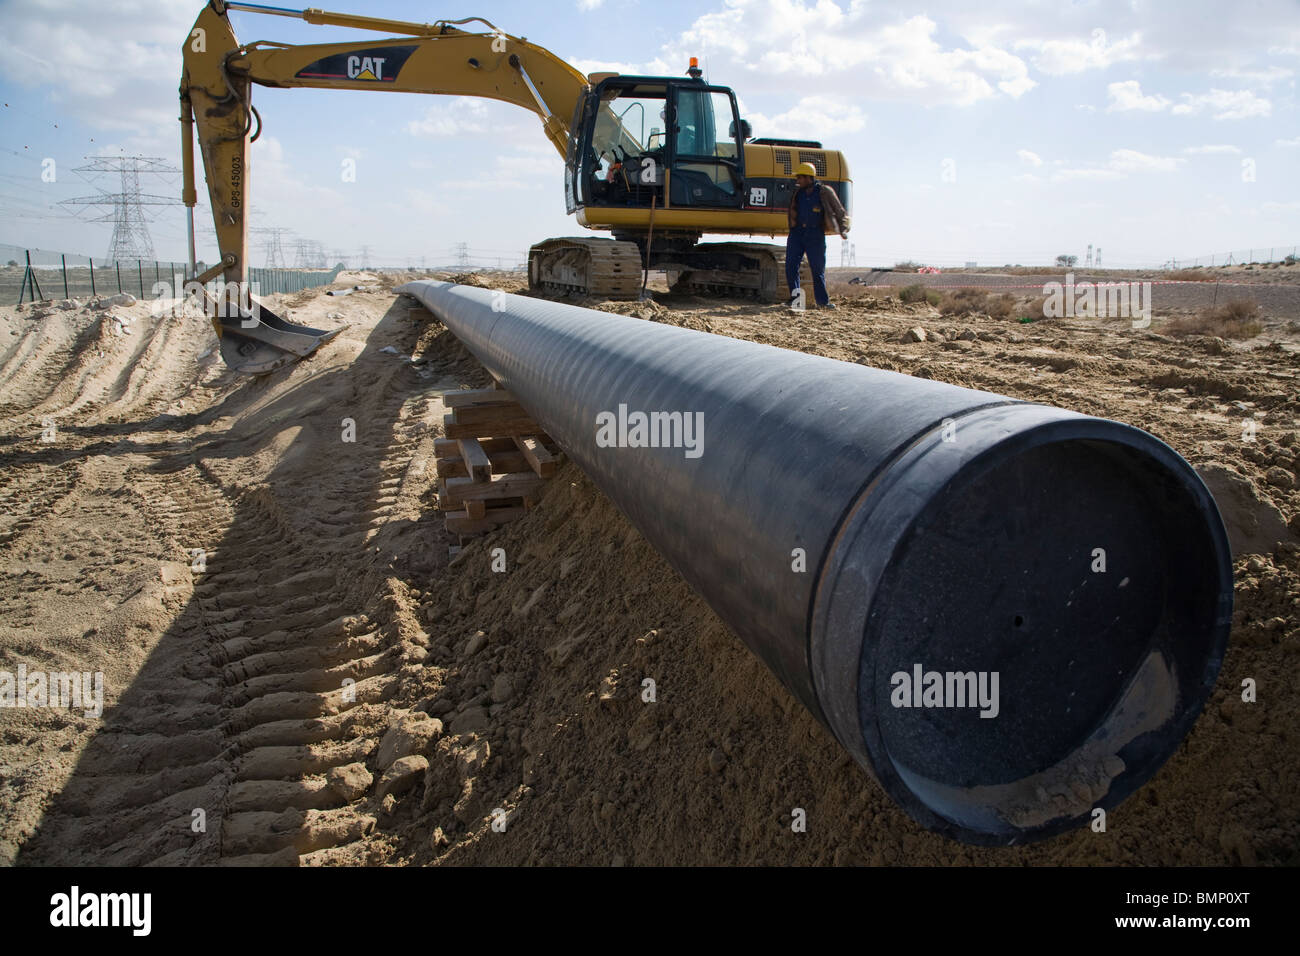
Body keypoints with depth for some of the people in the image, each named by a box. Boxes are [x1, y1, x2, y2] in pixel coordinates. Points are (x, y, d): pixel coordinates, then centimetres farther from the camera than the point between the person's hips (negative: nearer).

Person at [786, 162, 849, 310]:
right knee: (791, 265, -6)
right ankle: (795, 298, 2)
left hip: (815, 234, -3)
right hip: (797, 232, 3)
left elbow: (841, 213, 1)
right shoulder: (797, 192, 6)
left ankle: (822, 300, 14)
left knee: (818, 268, 2)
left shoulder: (824, 192, -4)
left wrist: (843, 229, -8)